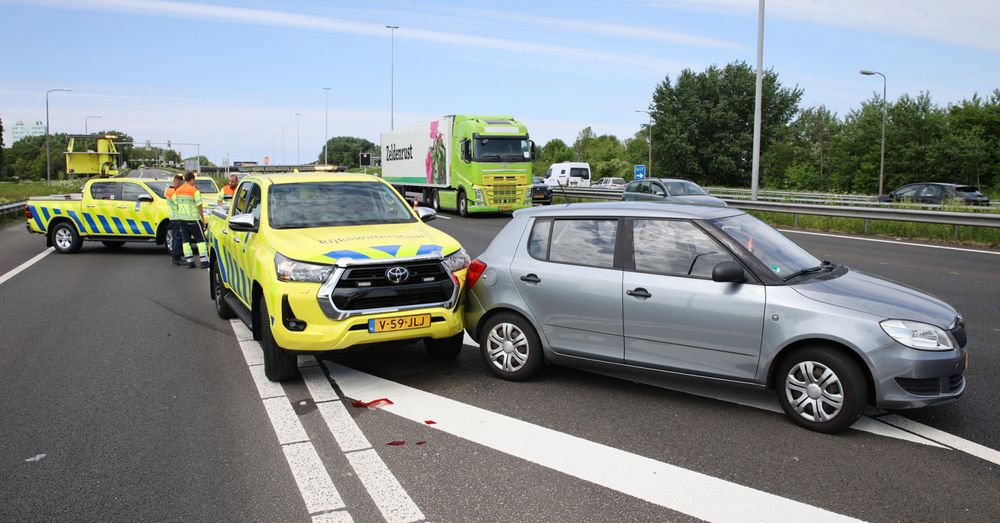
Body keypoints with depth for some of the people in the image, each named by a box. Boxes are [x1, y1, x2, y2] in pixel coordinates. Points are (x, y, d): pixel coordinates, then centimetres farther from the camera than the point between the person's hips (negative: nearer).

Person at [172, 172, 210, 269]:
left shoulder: (177, 191, 8)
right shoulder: (194, 190, -12)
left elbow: (176, 204, 13)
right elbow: (199, 206, -12)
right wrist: (203, 218, -4)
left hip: (181, 218, 6)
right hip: (193, 218, -6)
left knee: (186, 240, 8)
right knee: (200, 239, 2)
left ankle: (190, 262, 6)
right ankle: (204, 262, -3)